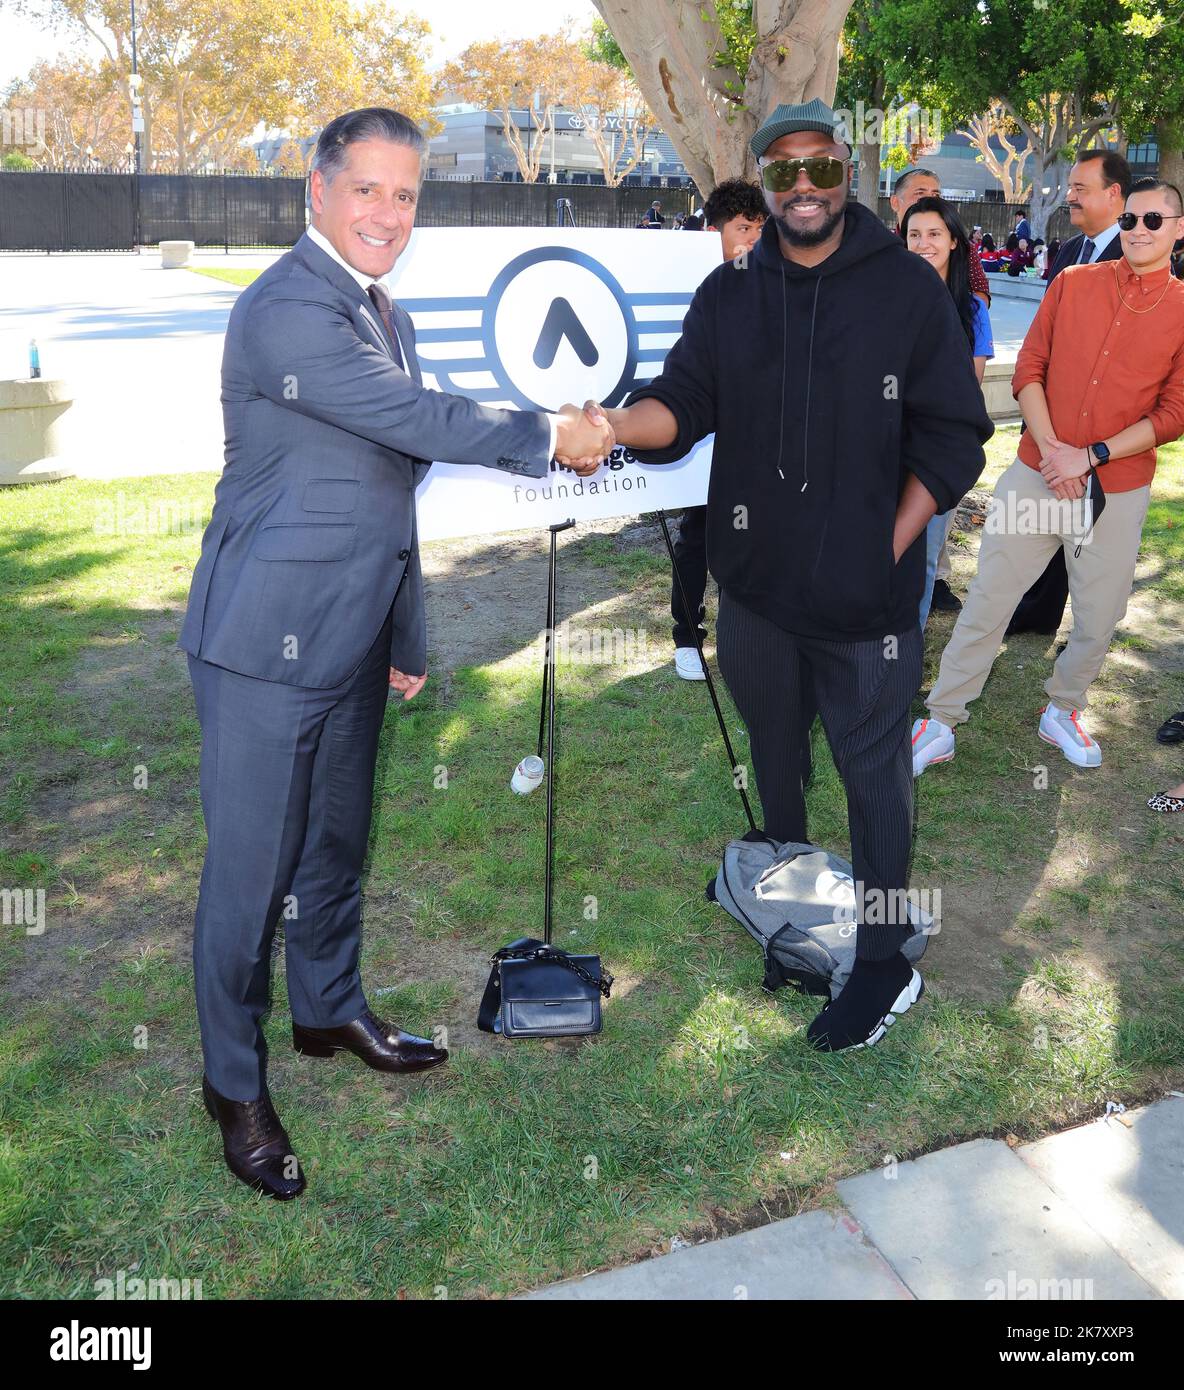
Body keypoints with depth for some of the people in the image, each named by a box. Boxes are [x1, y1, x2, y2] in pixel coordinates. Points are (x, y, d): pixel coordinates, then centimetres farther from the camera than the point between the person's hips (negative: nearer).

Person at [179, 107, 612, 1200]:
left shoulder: (388, 318, 14)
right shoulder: (289, 311, -17)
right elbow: (421, 418, -21)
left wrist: (408, 634, 19)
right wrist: (549, 439, -7)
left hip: (350, 639, 9)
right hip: (267, 644, -8)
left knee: (335, 844, 21)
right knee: (251, 867, 2)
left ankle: (331, 1012, 42)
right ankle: (235, 1085, 21)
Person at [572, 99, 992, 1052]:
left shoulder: (908, 288, -4)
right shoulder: (728, 294, 6)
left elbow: (952, 437, -5)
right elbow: (682, 403, -5)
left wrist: (890, 550, -12)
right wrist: (616, 422, -27)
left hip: (865, 594, -4)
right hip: (753, 579, 4)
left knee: (872, 767, 3)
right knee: (770, 739, 20)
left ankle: (885, 963, 16)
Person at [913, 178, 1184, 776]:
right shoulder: (1072, 283, 4)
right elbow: (1028, 370, 1)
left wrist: (1090, 456, -14)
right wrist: (1050, 447, -12)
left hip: (1118, 491, 0)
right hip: (1035, 474, 0)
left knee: (1099, 618, 9)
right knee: (986, 602, 0)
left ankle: (1062, 711, 34)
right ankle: (940, 723, 11)